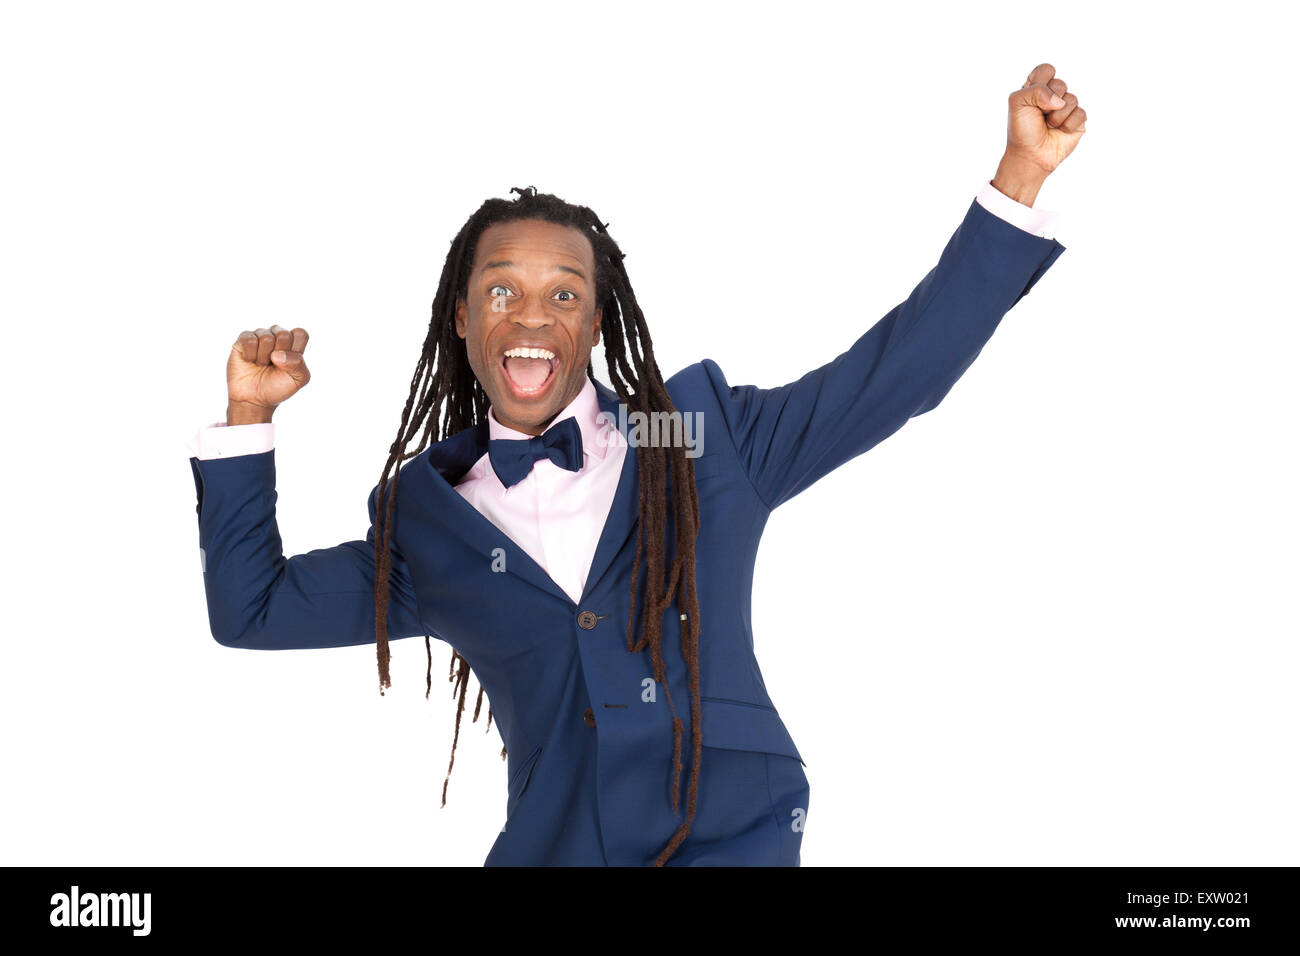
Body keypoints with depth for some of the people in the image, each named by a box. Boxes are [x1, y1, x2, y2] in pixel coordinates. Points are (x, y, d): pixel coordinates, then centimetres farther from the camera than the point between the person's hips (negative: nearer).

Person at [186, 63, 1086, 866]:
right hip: (551, 845, 1)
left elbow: (896, 370, 7)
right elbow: (251, 608, 15)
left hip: (734, 836, -1)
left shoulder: (705, 433, 8)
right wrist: (248, 416, 7)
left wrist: (1020, 174, 3)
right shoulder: (430, 519, 11)